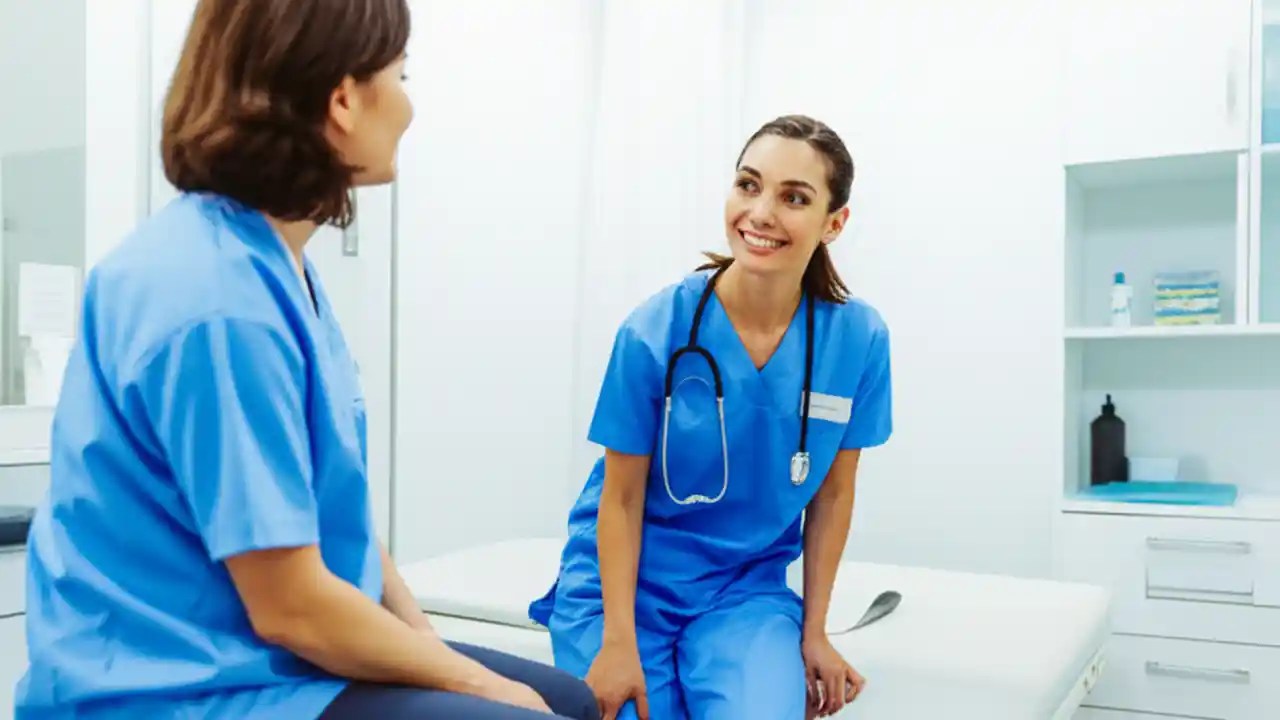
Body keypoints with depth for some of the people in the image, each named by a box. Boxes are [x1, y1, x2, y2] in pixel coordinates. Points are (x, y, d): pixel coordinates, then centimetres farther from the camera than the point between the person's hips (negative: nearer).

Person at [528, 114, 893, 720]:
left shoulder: (858, 339, -11)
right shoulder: (655, 332, -17)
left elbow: (832, 494, 1)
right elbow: (621, 497, -9)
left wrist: (813, 631, 4)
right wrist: (618, 643, -12)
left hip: (747, 591, 1)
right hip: (626, 584, -1)